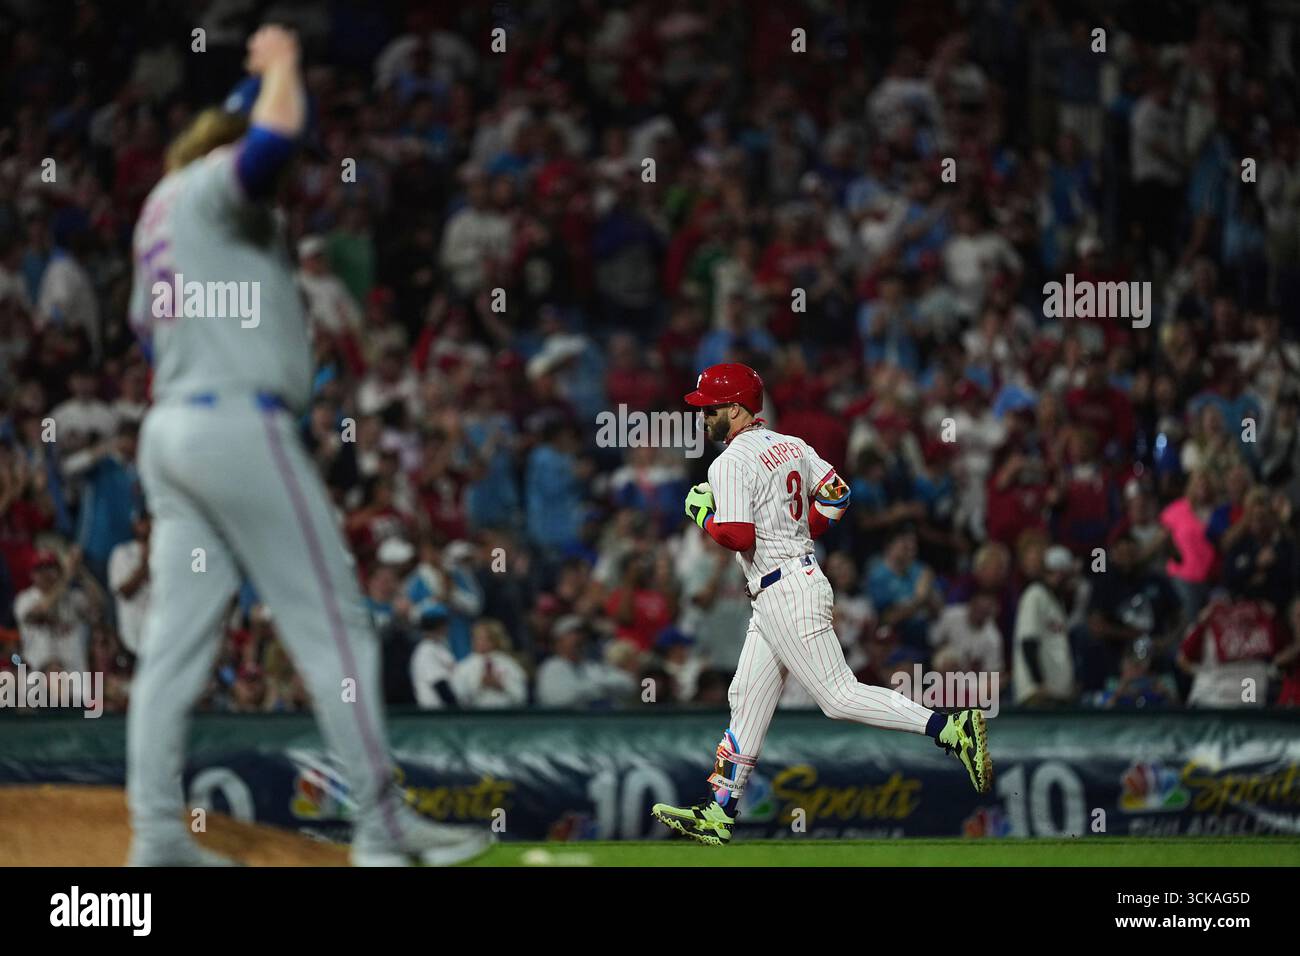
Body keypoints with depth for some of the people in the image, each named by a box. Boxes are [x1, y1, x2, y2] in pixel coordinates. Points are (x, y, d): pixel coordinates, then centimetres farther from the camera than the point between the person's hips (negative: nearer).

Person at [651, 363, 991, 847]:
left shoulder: (732, 463, -14)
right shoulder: (792, 446, 13)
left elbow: (738, 535, -22)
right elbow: (836, 494, 16)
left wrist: (706, 518, -4)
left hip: (784, 593, -10)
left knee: (839, 696, -13)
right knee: (747, 702, 12)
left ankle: (954, 730, -21)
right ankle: (717, 815, 14)